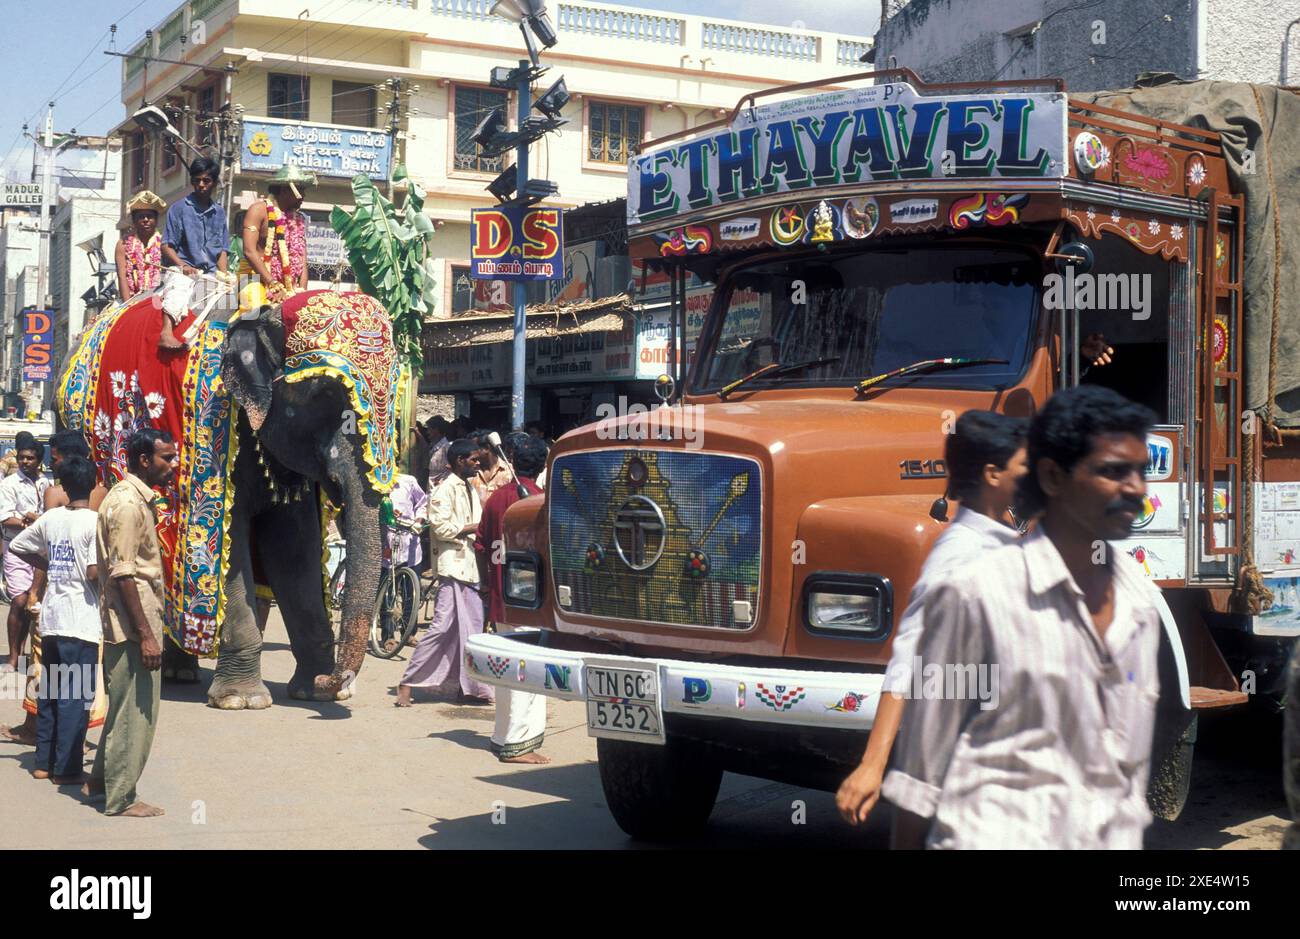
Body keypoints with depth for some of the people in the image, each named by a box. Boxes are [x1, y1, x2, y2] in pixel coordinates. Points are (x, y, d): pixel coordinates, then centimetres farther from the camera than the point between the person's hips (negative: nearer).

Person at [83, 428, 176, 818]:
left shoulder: (138, 498, 13)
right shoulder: (127, 503, -18)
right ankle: (120, 798, 7)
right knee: (135, 712, -2)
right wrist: (145, 634, -23)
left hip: (139, 618, 10)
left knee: (126, 707, 20)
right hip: (132, 623, -10)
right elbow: (123, 574, -22)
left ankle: (101, 780, 31)